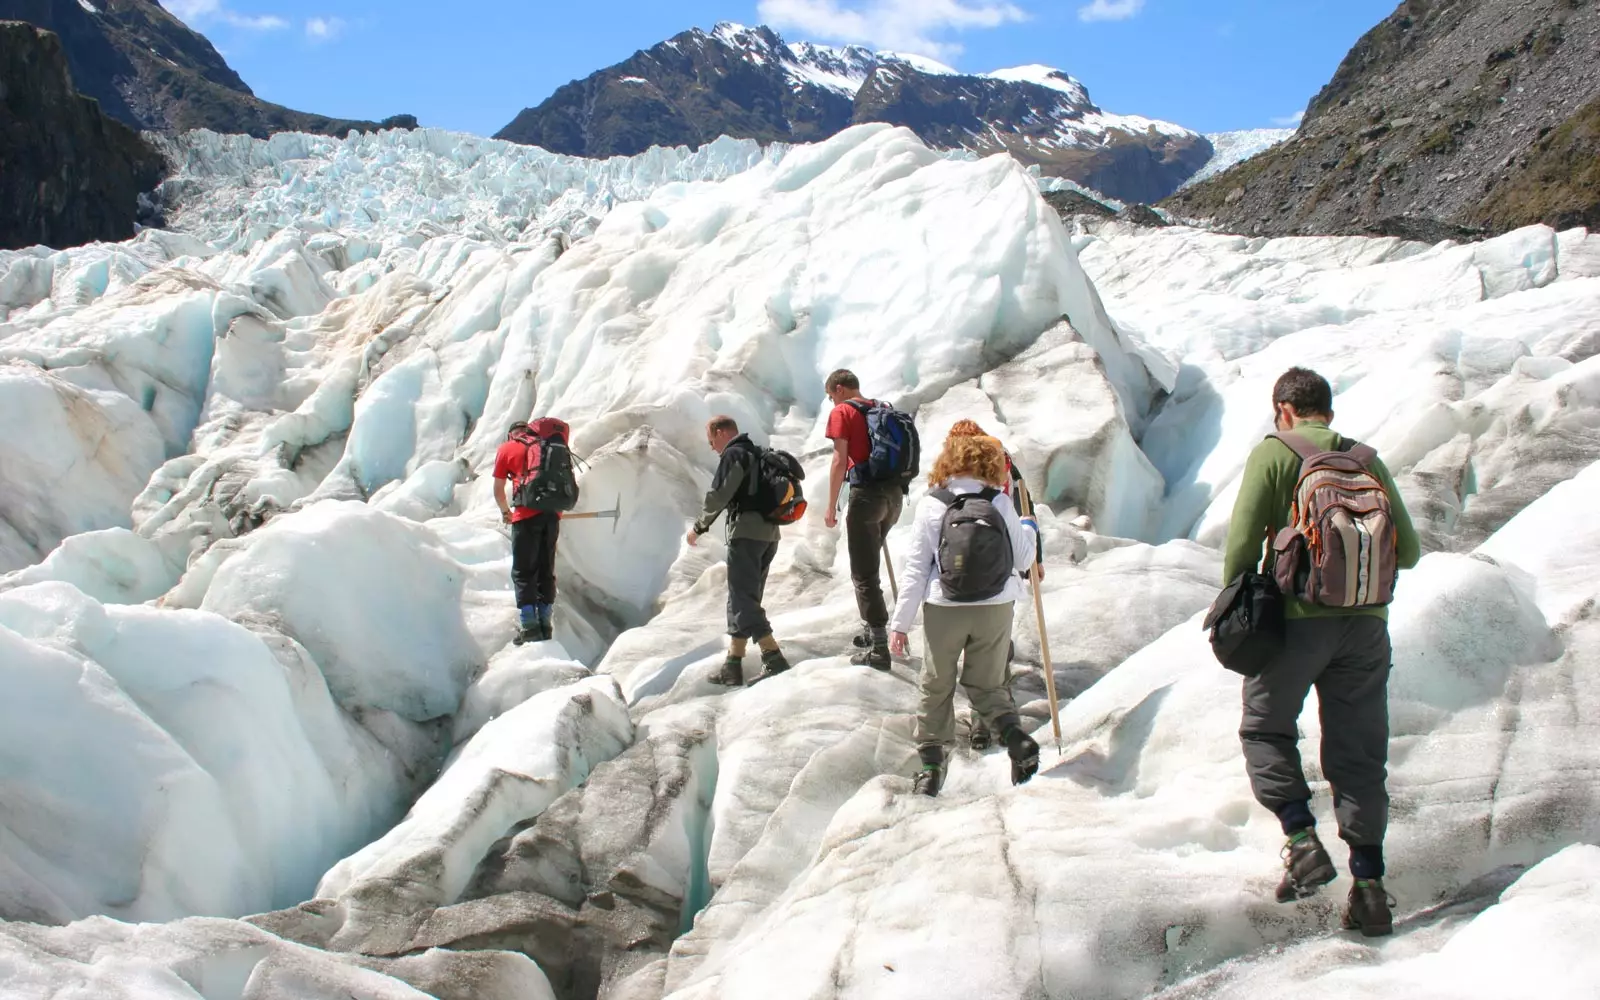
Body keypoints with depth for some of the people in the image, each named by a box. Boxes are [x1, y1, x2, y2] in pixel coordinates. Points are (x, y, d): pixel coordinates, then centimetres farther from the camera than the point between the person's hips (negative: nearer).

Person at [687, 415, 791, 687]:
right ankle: (733, 666, 12)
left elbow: (719, 495, -13)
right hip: (769, 533, 9)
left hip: (746, 532, -9)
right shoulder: (758, 454, 22)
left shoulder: (734, 455, -6)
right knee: (744, 597, 12)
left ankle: (774, 659, -22)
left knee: (742, 598, -10)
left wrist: (699, 527, -1)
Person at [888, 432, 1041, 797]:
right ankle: (1017, 738, -9)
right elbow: (1023, 559, 5)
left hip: (944, 611, -1)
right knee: (986, 684, 16)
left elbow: (916, 569, -6)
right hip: (996, 609, 1)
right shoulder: (1000, 504, -3)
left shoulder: (931, 506, -6)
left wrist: (901, 623, -2)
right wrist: (1029, 529, 27)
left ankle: (931, 765, 14)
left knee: (937, 686, 14)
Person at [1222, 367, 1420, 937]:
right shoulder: (1366, 458, 11)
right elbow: (1409, 552, 10)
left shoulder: (1273, 453, -1)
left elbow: (1243, 542, -8)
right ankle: (1369, 884, 7)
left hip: (1298, 617, -4)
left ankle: (1302, 840, -3)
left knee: (1265, 729, 14)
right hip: (1366, 623, 4)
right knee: (1358, 753, 9)